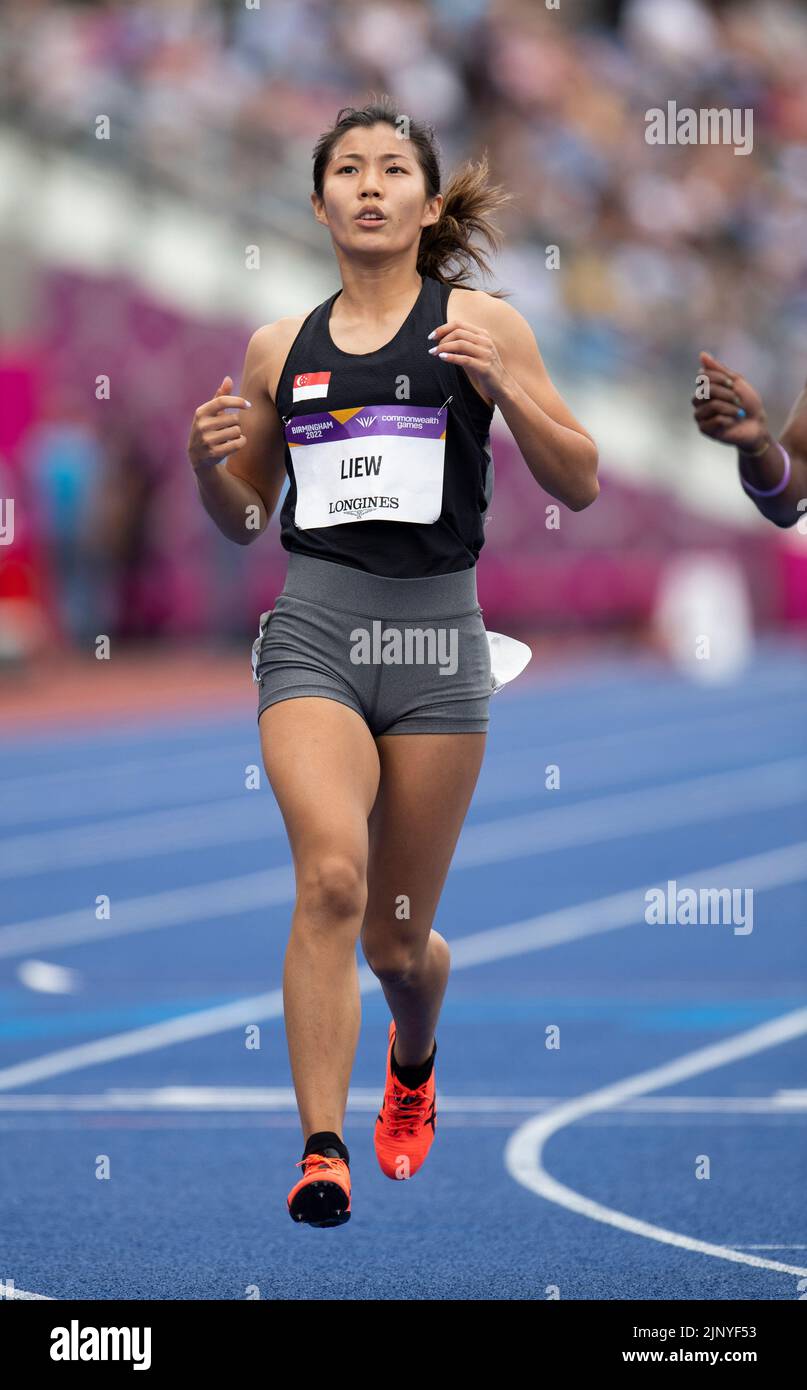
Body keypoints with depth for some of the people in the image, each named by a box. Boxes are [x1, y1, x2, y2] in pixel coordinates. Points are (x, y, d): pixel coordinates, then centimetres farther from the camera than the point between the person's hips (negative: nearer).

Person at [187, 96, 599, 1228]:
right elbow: (245, 519, 20)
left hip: (435, 633, -1)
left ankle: (413, 1062, 44)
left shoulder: (481, 323, 3)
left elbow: (580, 487, 1)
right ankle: (322, 1150, -23)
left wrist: (502, 386, -14)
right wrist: (208, 461, -1)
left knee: (398, 939, 8)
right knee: (332, 873, -24)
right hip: (313, 628, 1)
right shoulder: (280, 350, 10)